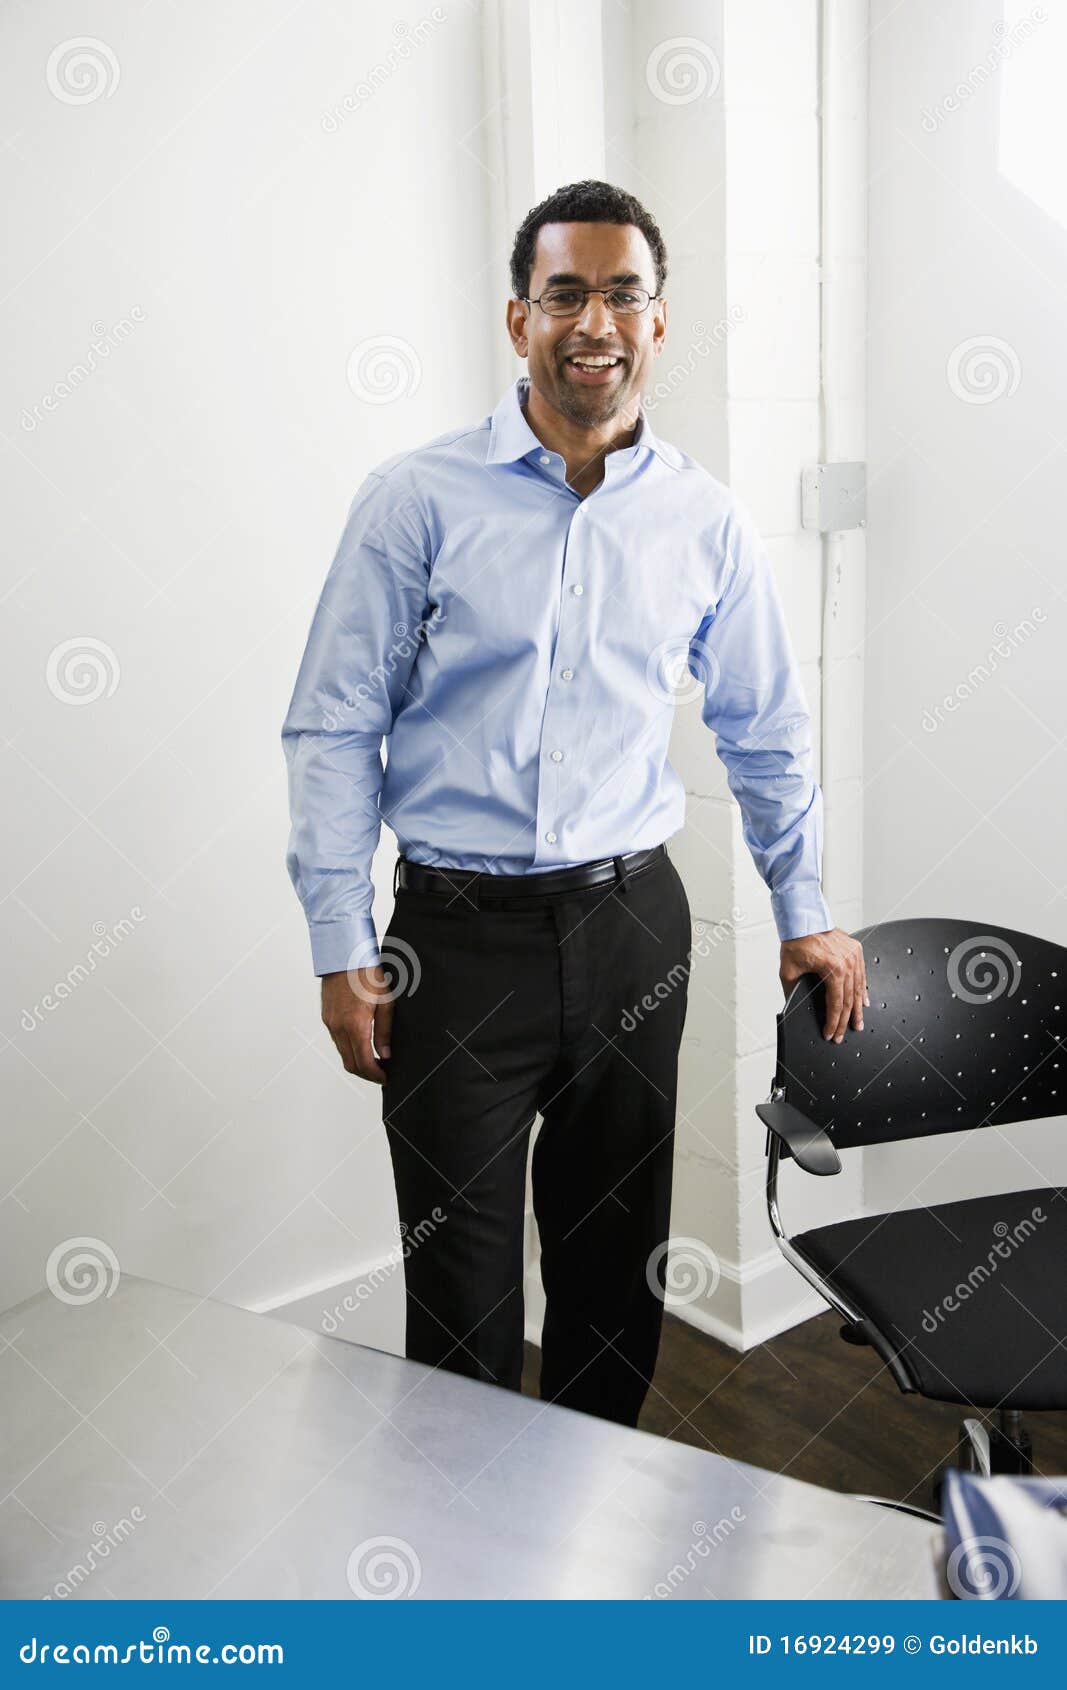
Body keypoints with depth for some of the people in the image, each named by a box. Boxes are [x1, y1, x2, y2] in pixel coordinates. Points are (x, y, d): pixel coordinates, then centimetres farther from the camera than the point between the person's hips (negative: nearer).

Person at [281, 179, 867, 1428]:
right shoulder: (417, 501, -4)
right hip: (460, 934, -2)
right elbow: (332, 729, -3)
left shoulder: (707, 522, 4)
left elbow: (766, 735, 15)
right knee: (461, 1284, 6)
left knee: (617, 1260, 16)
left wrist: (804, 914, 16)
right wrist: (342, 949, -6)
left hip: (632, 924, 3)